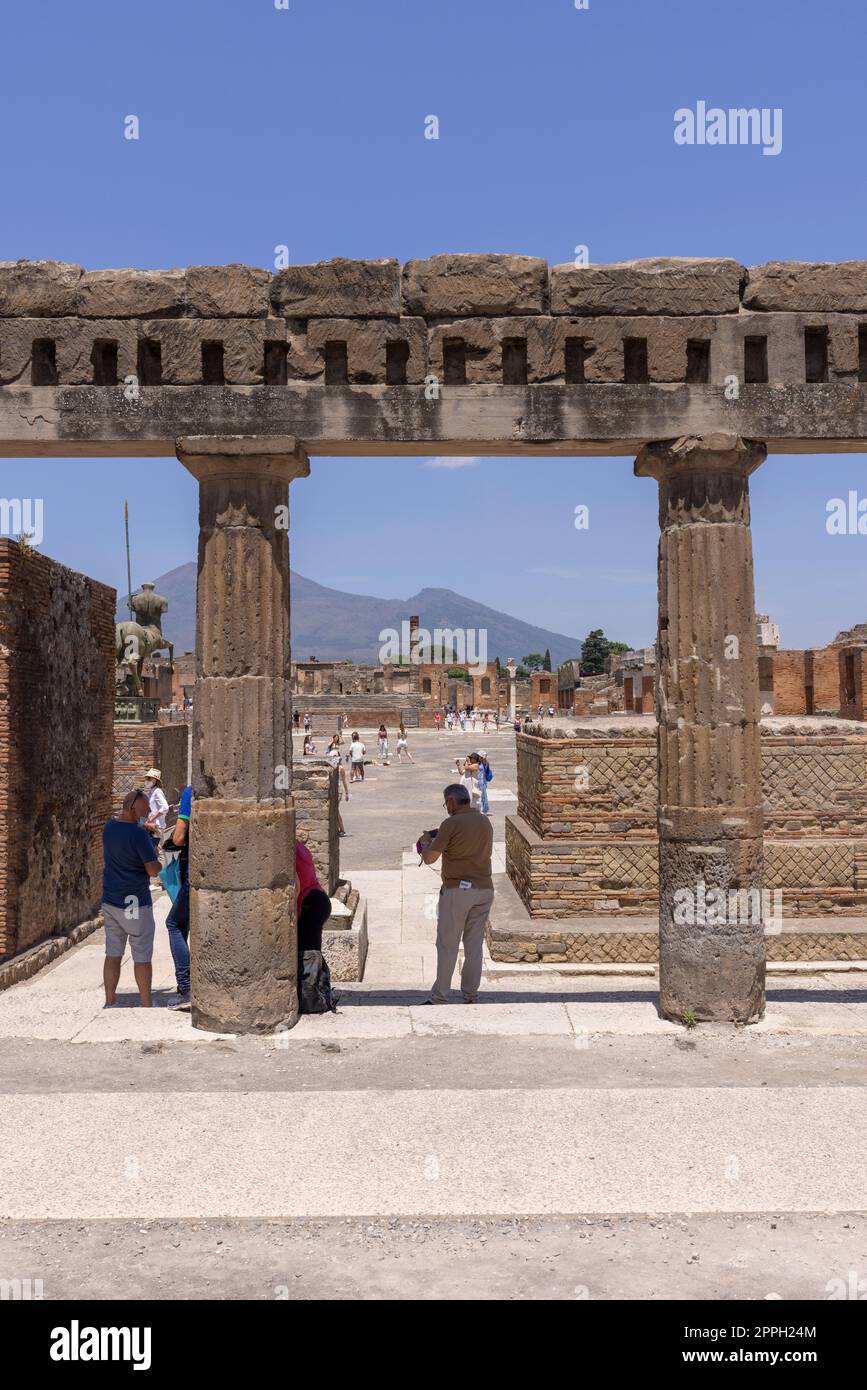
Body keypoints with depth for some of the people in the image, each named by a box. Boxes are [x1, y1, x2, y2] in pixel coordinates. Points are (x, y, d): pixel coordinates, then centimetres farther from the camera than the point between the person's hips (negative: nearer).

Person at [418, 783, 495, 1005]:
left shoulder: (451, 824, -12)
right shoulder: (485, 823, 9)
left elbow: (429, 858, -12)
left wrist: (426, 841, 9)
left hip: (457, 889, -6)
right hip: (484, 889, 6)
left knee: (447, 945, 2)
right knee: (475, 945, 11)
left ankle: (439, 997, 6)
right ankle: (470, 996, 16)